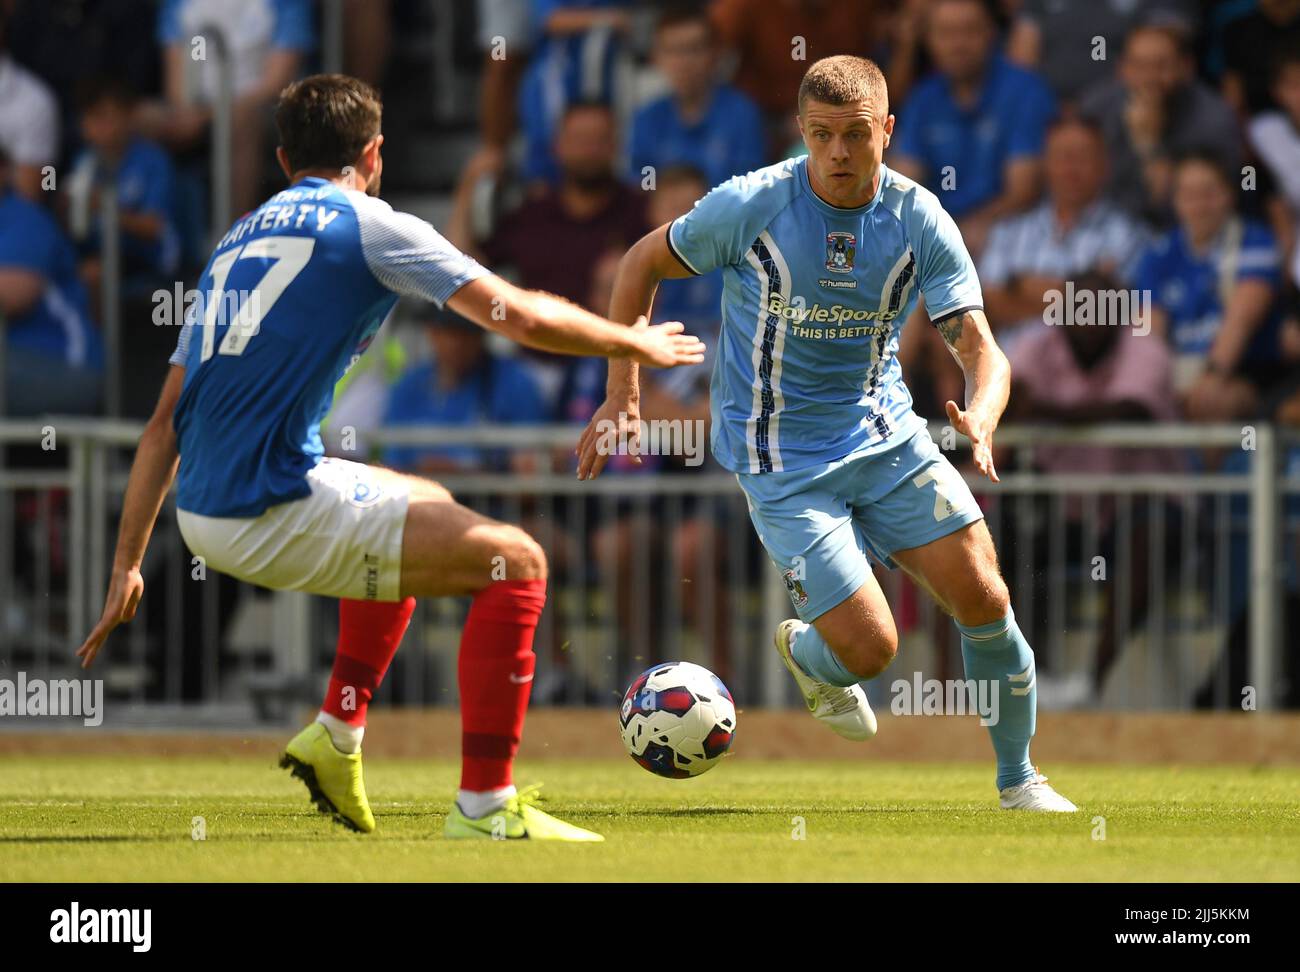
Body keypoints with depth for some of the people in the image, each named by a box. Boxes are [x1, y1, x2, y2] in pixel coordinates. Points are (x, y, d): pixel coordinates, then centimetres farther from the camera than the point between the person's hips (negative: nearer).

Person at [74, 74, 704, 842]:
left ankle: (338, 734, 28)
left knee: (424, 508, 32)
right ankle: (484, 805, -3)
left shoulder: (236, 242, 21)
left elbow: (166, 423, 19)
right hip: (273, 511, -8)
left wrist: (128, 566, 20)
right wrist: (634, 344, 12)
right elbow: (522, 318, -5)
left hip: (202, 511, 8)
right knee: (515, 564, -2)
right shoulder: (371, 227, -1)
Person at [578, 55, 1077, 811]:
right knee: (870, 648, -13)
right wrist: (623, 395, -2)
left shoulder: (919, 220, -9)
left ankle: (1019, 778, 15)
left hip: (888, 437, 3)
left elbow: (980, 348, -12)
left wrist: (981, 419, -35)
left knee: (986, 600, -7)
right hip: (782, 459, -3)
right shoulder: (751, 206, -15)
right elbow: (644, 264, 1)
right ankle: (805, 654, 26)